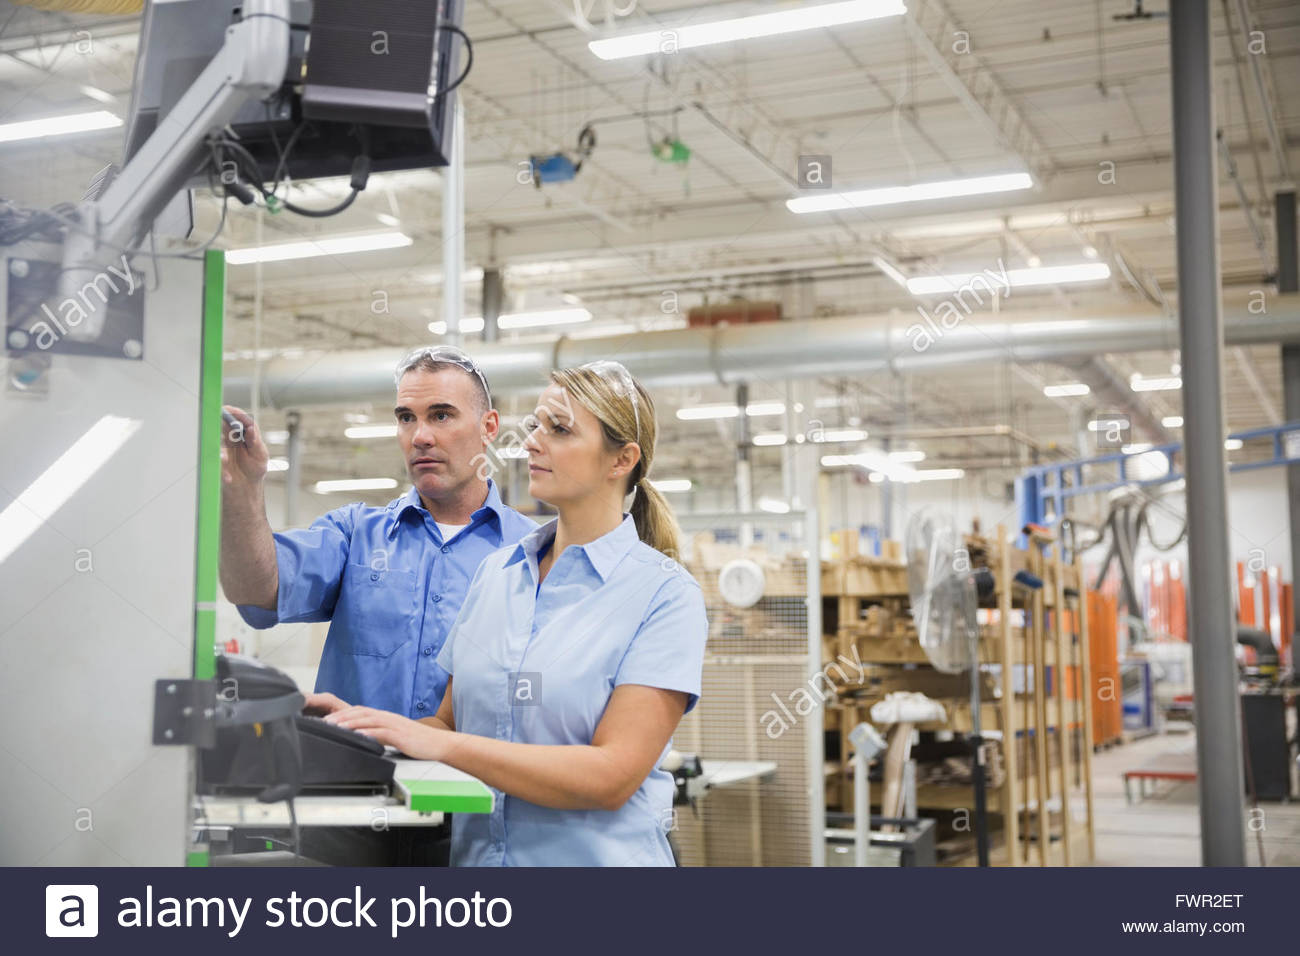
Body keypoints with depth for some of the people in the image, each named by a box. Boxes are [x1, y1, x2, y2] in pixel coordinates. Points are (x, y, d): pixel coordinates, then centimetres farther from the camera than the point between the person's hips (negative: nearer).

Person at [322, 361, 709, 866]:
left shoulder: (665, 593, -10)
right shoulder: (495, 573, 7)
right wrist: (364, 722, -8)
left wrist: (439, 743, -20)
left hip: (598, 854, -5)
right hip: (475, 852, 5)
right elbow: (453, 722, 11)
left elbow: (612, 776, -17)